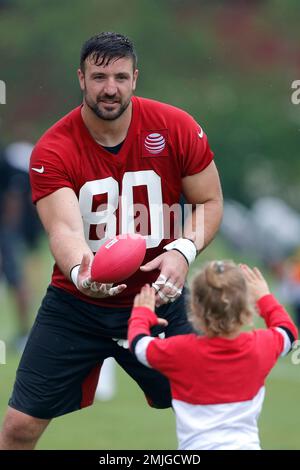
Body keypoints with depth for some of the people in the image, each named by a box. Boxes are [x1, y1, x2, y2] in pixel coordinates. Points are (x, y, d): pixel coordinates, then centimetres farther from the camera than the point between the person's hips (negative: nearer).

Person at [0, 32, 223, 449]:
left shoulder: (177, 129, -10)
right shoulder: (53, 149, -15)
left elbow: (209, 202, -1)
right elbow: (64, 229, -27)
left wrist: (184, 250, -21)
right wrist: (80, 272, -50)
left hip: (158, 301, 1)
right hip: (75, 305, -1)